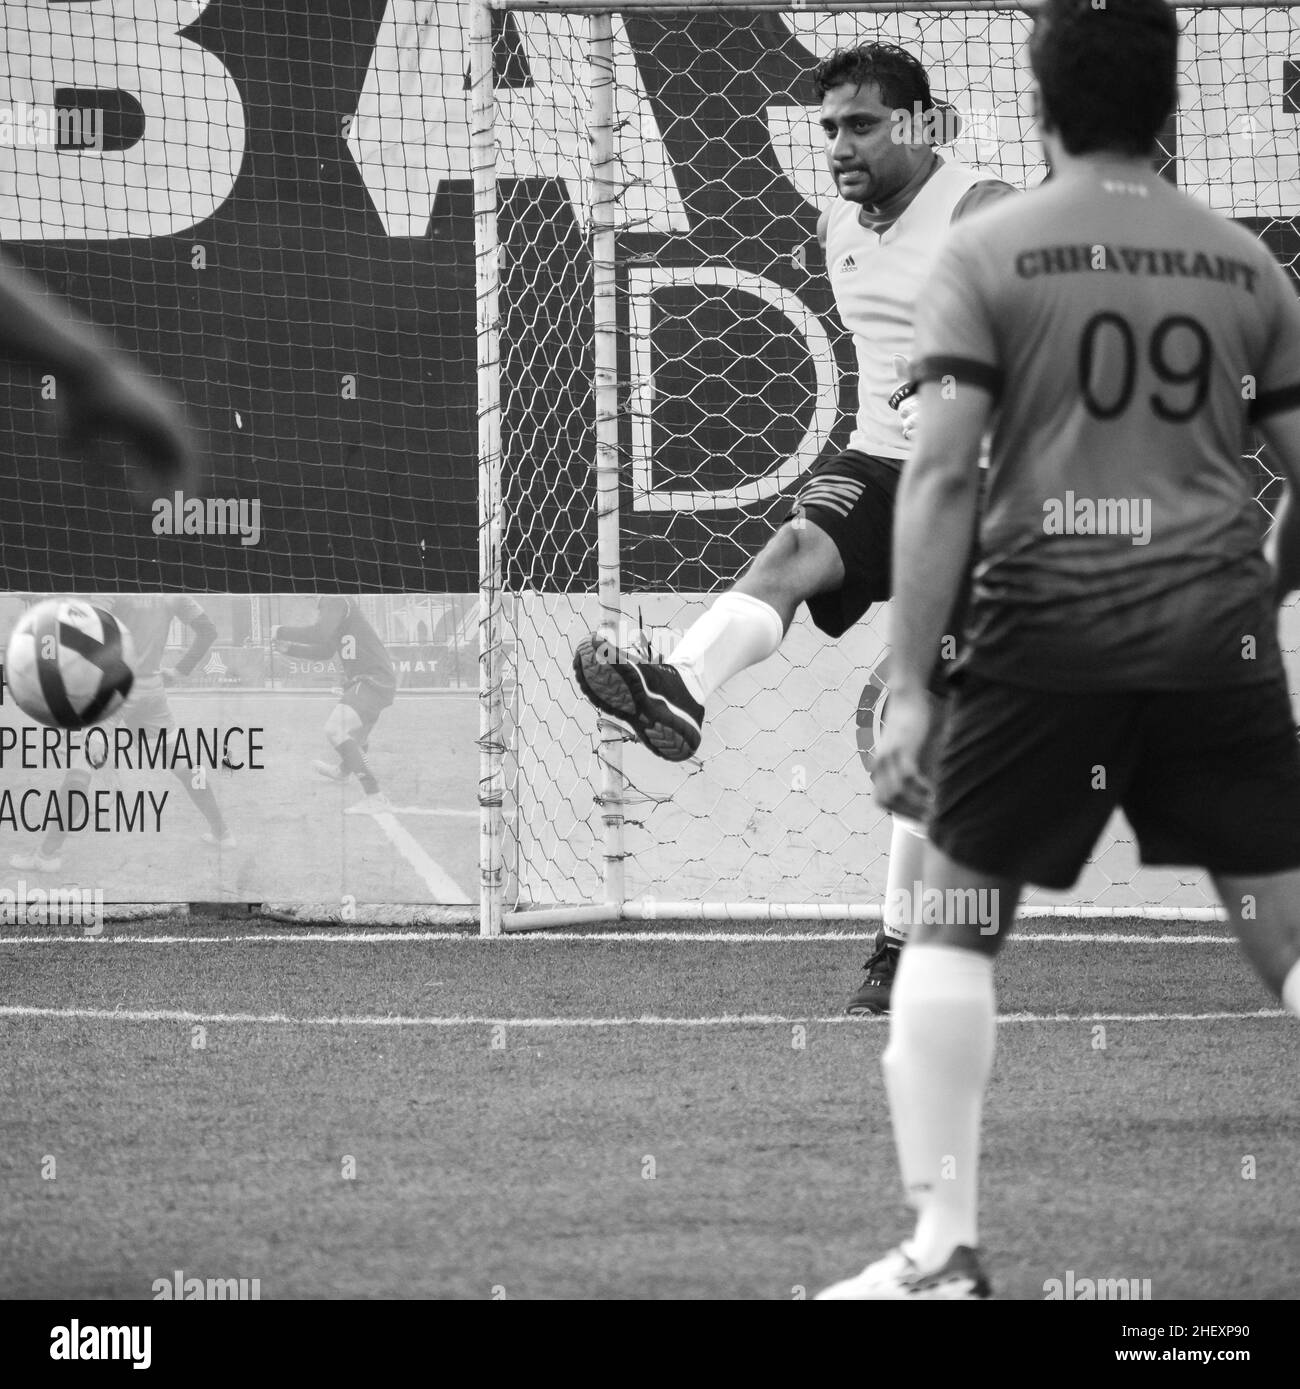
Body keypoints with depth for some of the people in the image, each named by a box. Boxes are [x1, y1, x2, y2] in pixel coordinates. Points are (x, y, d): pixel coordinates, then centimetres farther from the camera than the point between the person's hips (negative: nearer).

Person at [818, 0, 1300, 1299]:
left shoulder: (990, 252, 0)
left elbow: (939, 475, -8)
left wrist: (908, 688, -7)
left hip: (1047, 626, -2)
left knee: (951, 919, 9)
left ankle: (942, 1249, 0)